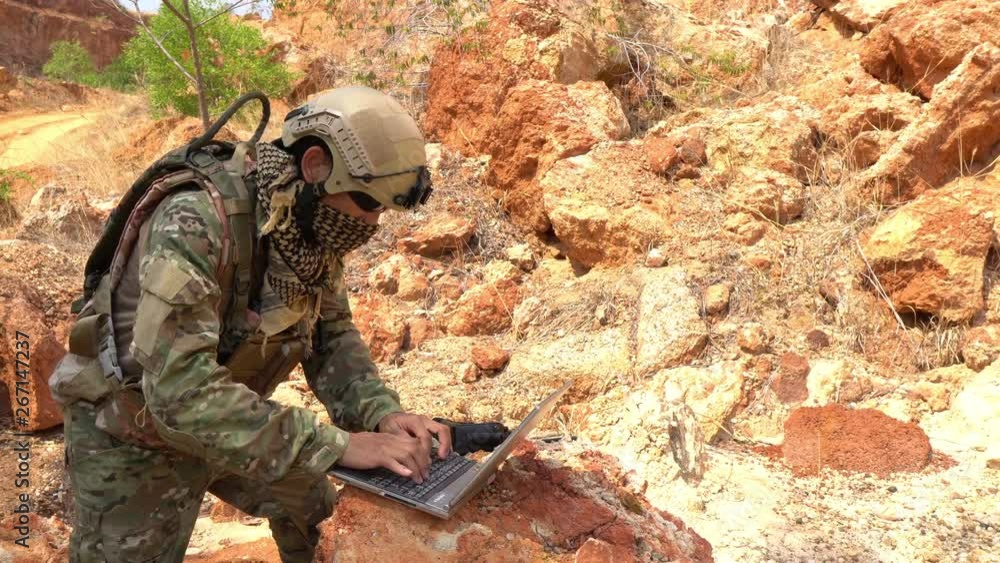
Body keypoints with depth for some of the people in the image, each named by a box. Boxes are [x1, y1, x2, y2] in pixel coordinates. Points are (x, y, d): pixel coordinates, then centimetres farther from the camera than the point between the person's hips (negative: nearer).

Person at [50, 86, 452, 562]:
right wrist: (337, 444, -42)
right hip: (131, 435, -7)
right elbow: (182, 391, -42)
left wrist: (383, 414, -23)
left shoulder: (318, 228, -11)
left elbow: (331, 335, -5)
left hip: (225, 421, 7)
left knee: (319, 518, 18)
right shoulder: (196, 222, -35)